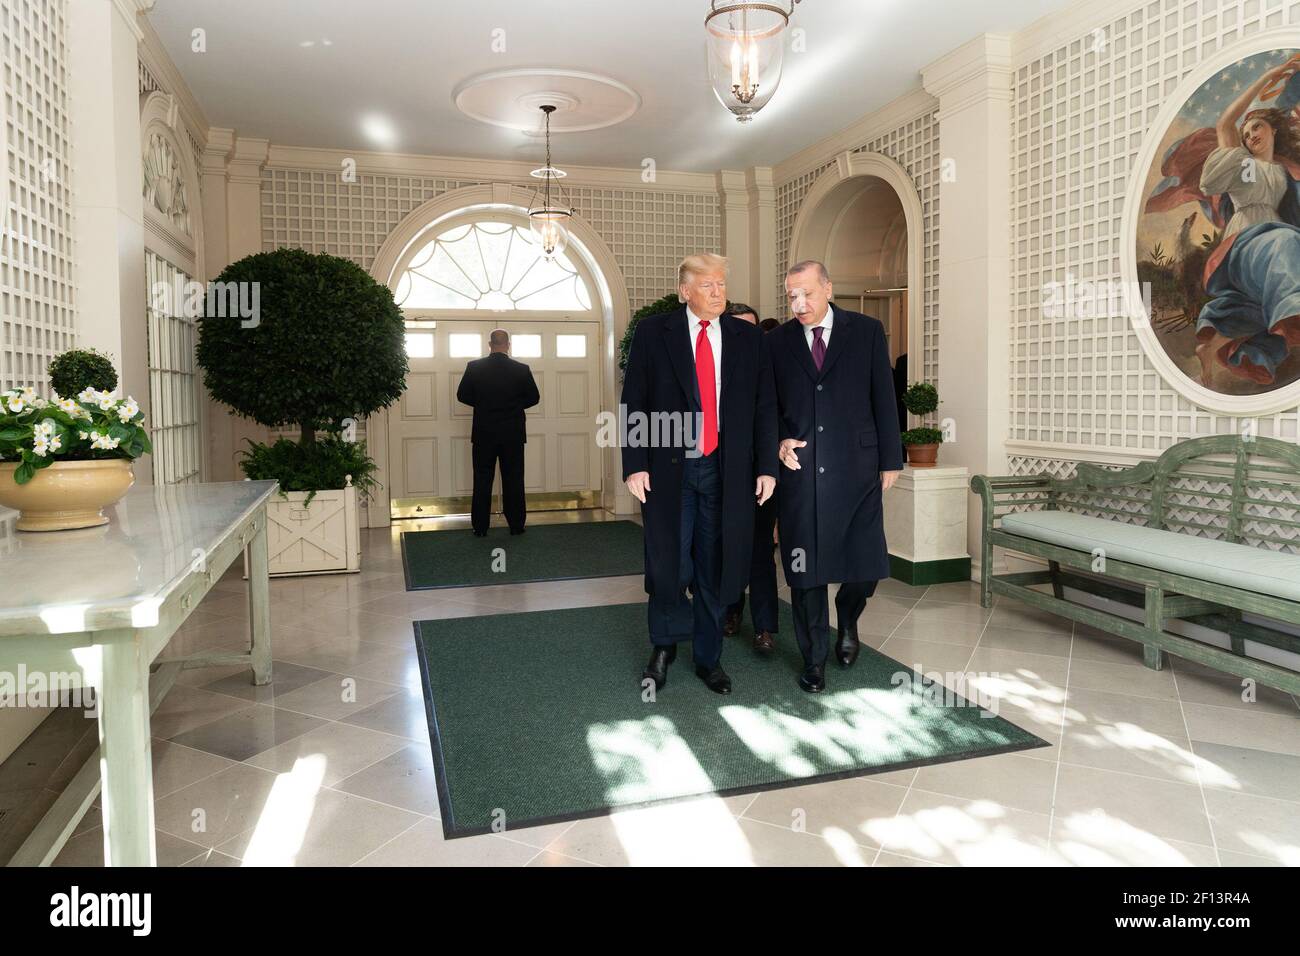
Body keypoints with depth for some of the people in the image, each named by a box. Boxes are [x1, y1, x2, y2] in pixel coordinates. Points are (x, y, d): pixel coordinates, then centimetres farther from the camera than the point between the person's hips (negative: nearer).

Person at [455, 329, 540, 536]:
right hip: (513, 434, 0)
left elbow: (462, 396, 1)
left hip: (483, 434, 0)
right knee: (513, 480, 7)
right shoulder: (521, 369, -6)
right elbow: (533, 398, 3)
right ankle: (516, 525, 11)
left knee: (482, 481, 8)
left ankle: (480, 527, 11)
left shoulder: (474, 367, -6)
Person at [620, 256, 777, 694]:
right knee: (668, 564, 1)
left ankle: (708, 658, 26)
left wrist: (767, 466, 2)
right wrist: (635, 465, -8)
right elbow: (633, 402, -1)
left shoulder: (748, 337, 7)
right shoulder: (652, 333, 1)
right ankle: (664, 646, 28)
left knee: (714, 568, 10)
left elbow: (764, 407, 8)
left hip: (726, 470, 2)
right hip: (668, 467, -2)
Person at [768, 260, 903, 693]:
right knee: (805, 569, 5)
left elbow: (883, 398, 5)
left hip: (856, 468, 0)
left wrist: (890, 459, 3)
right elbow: (768, 404, 13)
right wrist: (780, 441, -6)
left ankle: (847, 617, 35)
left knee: (867, 566, 2)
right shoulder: (776, 342, 7)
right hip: (799, 469, 1)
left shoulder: (867, 331, 5)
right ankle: (814, 659, 21)